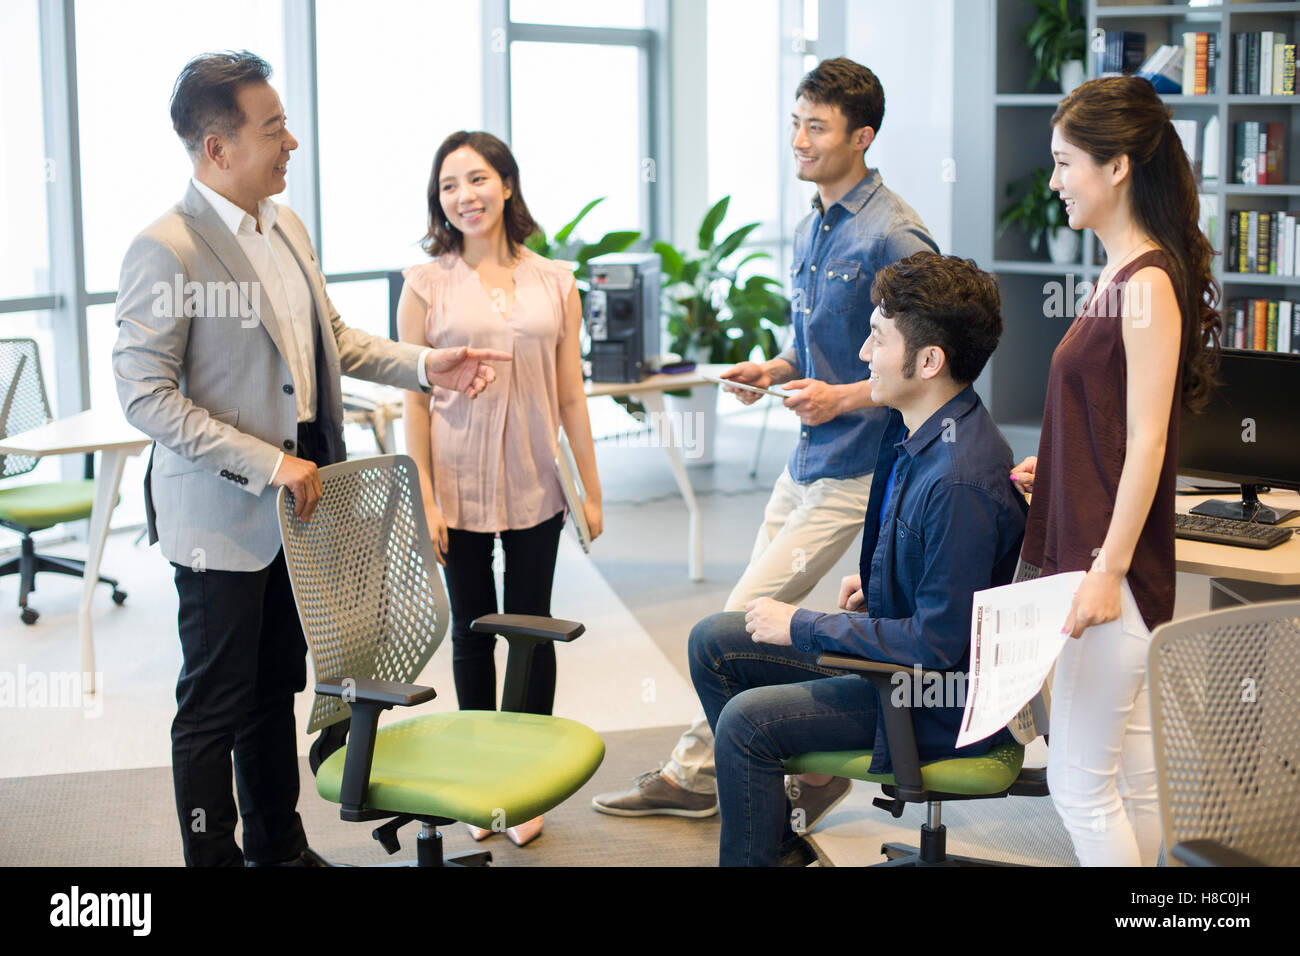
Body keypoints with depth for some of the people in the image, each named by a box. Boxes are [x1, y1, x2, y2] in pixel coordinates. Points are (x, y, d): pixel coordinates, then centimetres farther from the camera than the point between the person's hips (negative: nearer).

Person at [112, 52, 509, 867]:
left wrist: (424, 366, 6)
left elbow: (330, 336, 20)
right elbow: (145, 396, -20)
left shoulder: (285, 224, 8)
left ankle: (280, 845, 34)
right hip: (221, 516, -8)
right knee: (216, 705, 5)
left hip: (297, 503, 8)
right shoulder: (165, 251, -18)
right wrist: (267, 465, -22)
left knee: (277, 686, 20)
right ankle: (215, 857, 20)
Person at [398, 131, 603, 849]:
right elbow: (415, 398, -3)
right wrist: (424, 499, -8)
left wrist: (591, 488, 6)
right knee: (472, 633, 9)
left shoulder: (555, 284, 3)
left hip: (534, 486, 1)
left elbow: (570, 395, 6)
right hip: (459, 486, -1)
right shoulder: (425, 285, -2)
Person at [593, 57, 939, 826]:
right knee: (753, 618, 12)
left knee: (747, 617, -8)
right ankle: (695, 775, 23)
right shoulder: (812, 229, 13)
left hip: (856, 464, -9)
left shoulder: (894, 235, -15)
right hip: (807, 458, 9)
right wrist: (774, 371, 6)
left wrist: (844, 397, -23)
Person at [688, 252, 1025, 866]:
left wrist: (800, 627, -20)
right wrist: (876, 583, 5)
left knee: (747, 722, -22)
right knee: (712, 642, 11)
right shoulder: (912, 429, 1)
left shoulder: (962, 481, -30)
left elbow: (939, 642, -28)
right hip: (898, 645, 10)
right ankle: (776, 840, 19)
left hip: (944, 700, -10)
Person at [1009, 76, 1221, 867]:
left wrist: (1107, 571, -21)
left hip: (1115, 566, -10)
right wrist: (1051, 469, 21)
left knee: (1080, 782, -3)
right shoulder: (1122, 275, 12)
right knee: (1131, 772, 16)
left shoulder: (1148, 284, -16)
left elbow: (1148, 443, -19)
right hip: (1095, 551, 10)